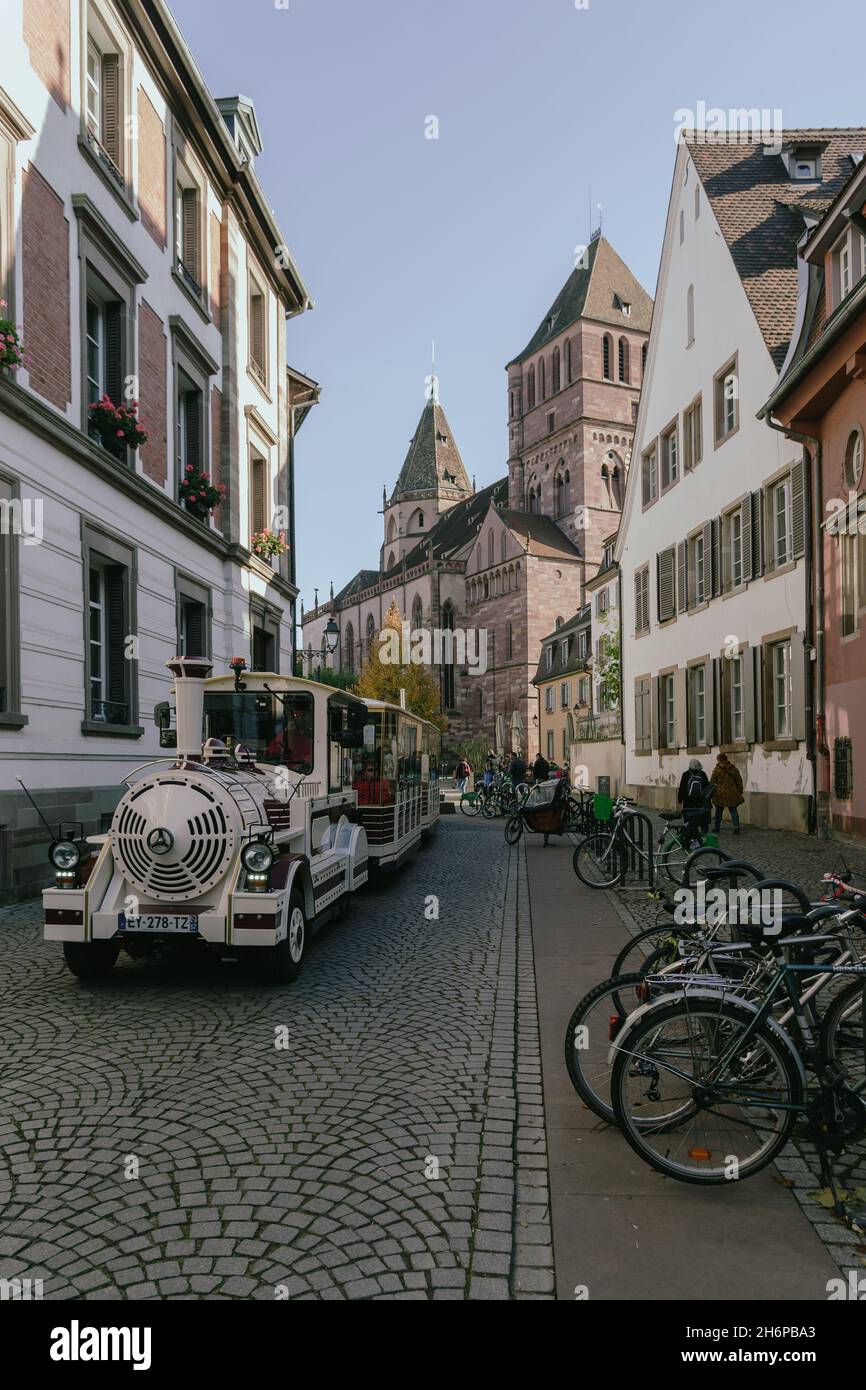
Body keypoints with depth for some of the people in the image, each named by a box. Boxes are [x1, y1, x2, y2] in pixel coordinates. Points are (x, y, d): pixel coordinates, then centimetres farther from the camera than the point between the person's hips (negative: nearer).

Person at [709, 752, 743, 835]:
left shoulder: (717, 769, -7)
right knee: (733, 810, 8)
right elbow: (739, 781, 10)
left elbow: (712, 782, -4)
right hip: (732, 793, 3)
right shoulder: (734, 769, 5)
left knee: (719, 811, 8)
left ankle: (717, 829, 13)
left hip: (720, 794, -3)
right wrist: (740, 791, 19)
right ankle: (736, 827, -4)